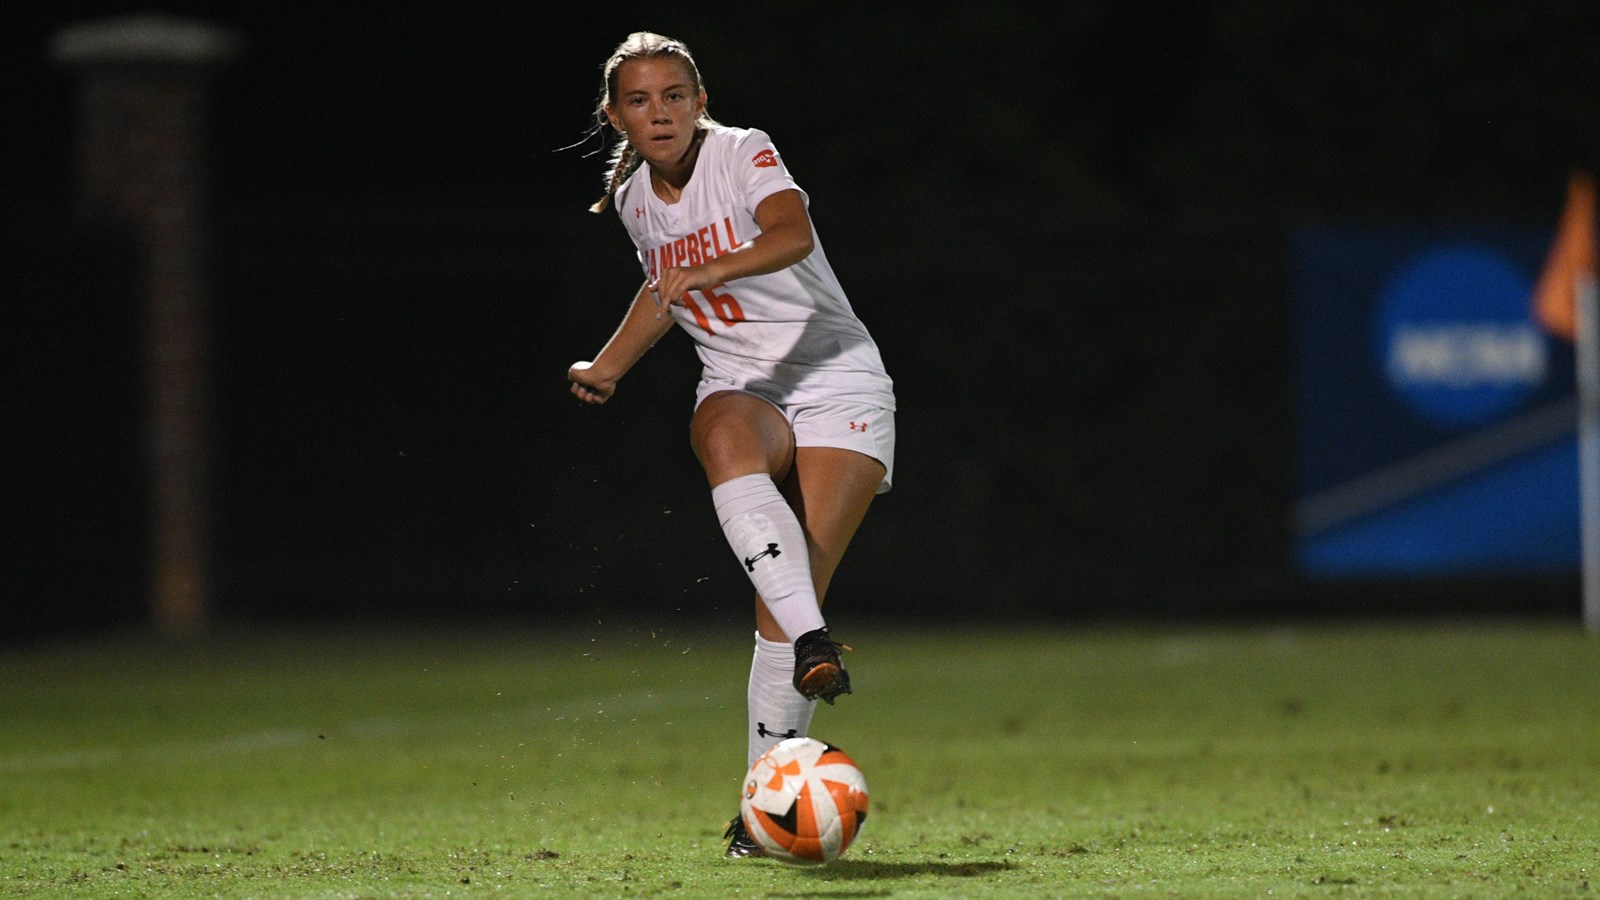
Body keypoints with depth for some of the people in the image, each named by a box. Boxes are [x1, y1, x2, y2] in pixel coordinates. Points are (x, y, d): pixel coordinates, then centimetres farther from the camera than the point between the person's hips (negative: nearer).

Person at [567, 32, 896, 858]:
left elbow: (793, 235, -32)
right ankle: (813, 644, -53)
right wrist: (608, 366, 21)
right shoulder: (635, 199, 8)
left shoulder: (744, 154, -11)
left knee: (790, 595, -17)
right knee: (728, 445, -38)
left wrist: (710, 272, -48)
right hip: (740, 390, 3)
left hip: (836, 383, -3)